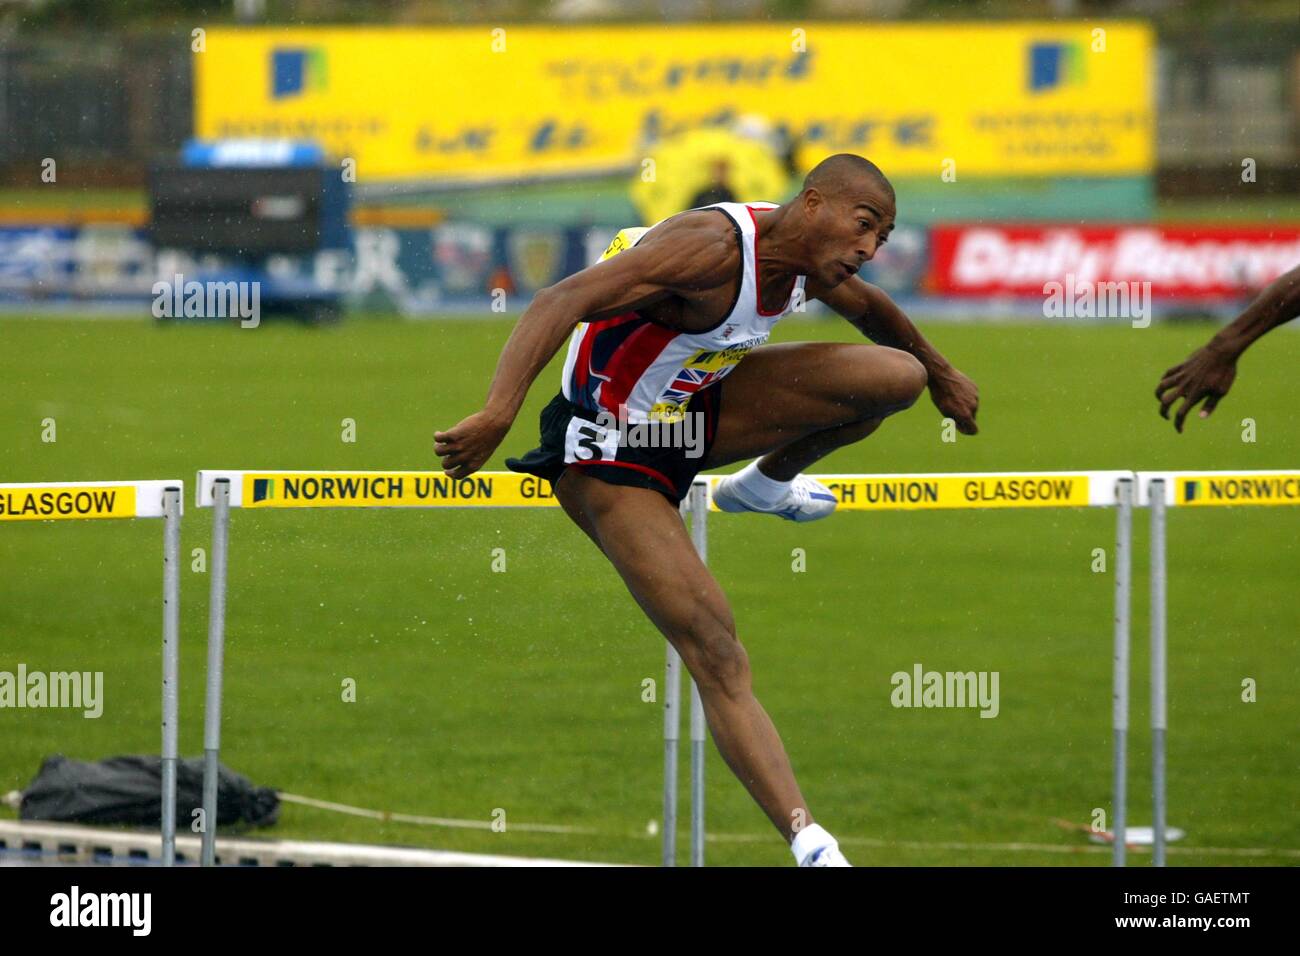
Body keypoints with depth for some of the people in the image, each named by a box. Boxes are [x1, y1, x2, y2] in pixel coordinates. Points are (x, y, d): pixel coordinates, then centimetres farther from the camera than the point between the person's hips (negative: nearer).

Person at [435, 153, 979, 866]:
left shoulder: (807, 255, -3)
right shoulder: (713, 247, -30)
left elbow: (868, 308, 22)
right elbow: (561, 302, -41)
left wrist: (941, 375, 37)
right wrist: (497, 413, -53)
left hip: (696, 414, 8)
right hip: (610, 454, -8)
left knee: (897, 375, -6)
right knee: (716, 657, -19)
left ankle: (765, 485, 19)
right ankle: (812, 847, -20)